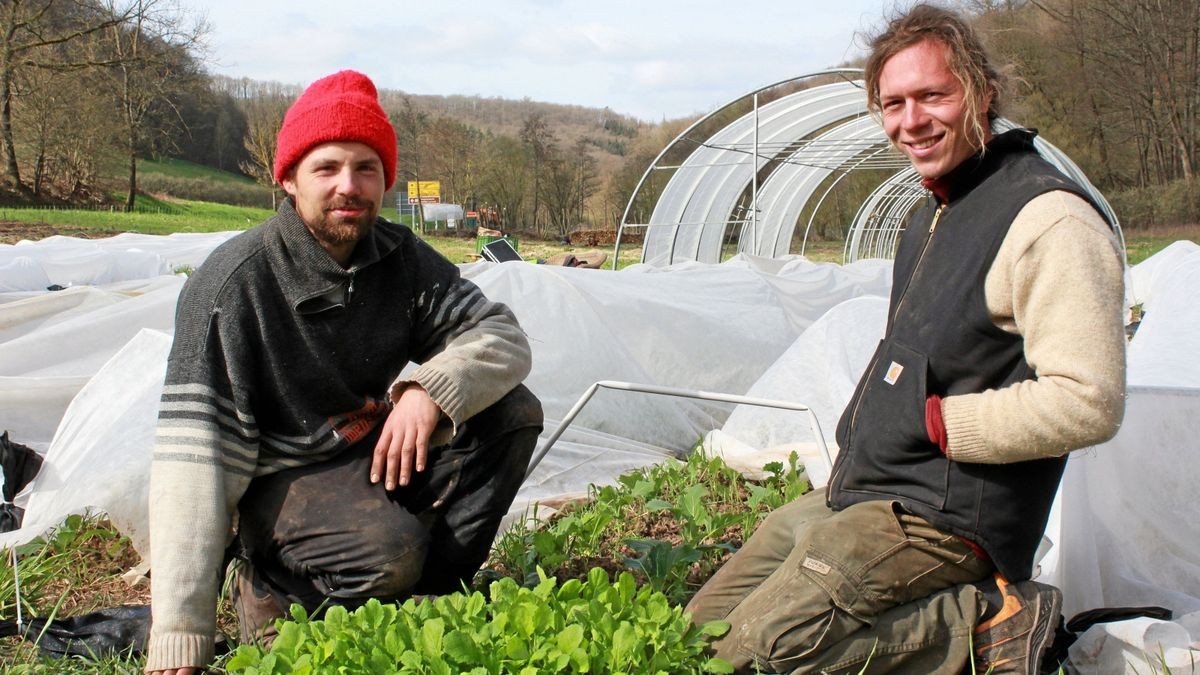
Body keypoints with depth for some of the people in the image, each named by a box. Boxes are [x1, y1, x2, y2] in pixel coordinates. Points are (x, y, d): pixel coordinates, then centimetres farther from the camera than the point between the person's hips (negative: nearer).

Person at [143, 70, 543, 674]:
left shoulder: (401, 259, -5)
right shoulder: (234, 284, -21)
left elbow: (504, 339, -7)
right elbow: (195, 454, -26)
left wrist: (430, 388, -31)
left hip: (378, 456, 6)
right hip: (278, 480, -6)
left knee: (512, 411, -13)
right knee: (385, 550, -34)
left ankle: (427, 591, -7)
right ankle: (270, 585, -3)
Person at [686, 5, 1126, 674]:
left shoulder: (1047, 217, -16)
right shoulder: (935, 216, 17)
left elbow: (1086, 404, -24)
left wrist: (933, 421, -17)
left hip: (944, 516, -10)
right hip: (848, 496, 10)